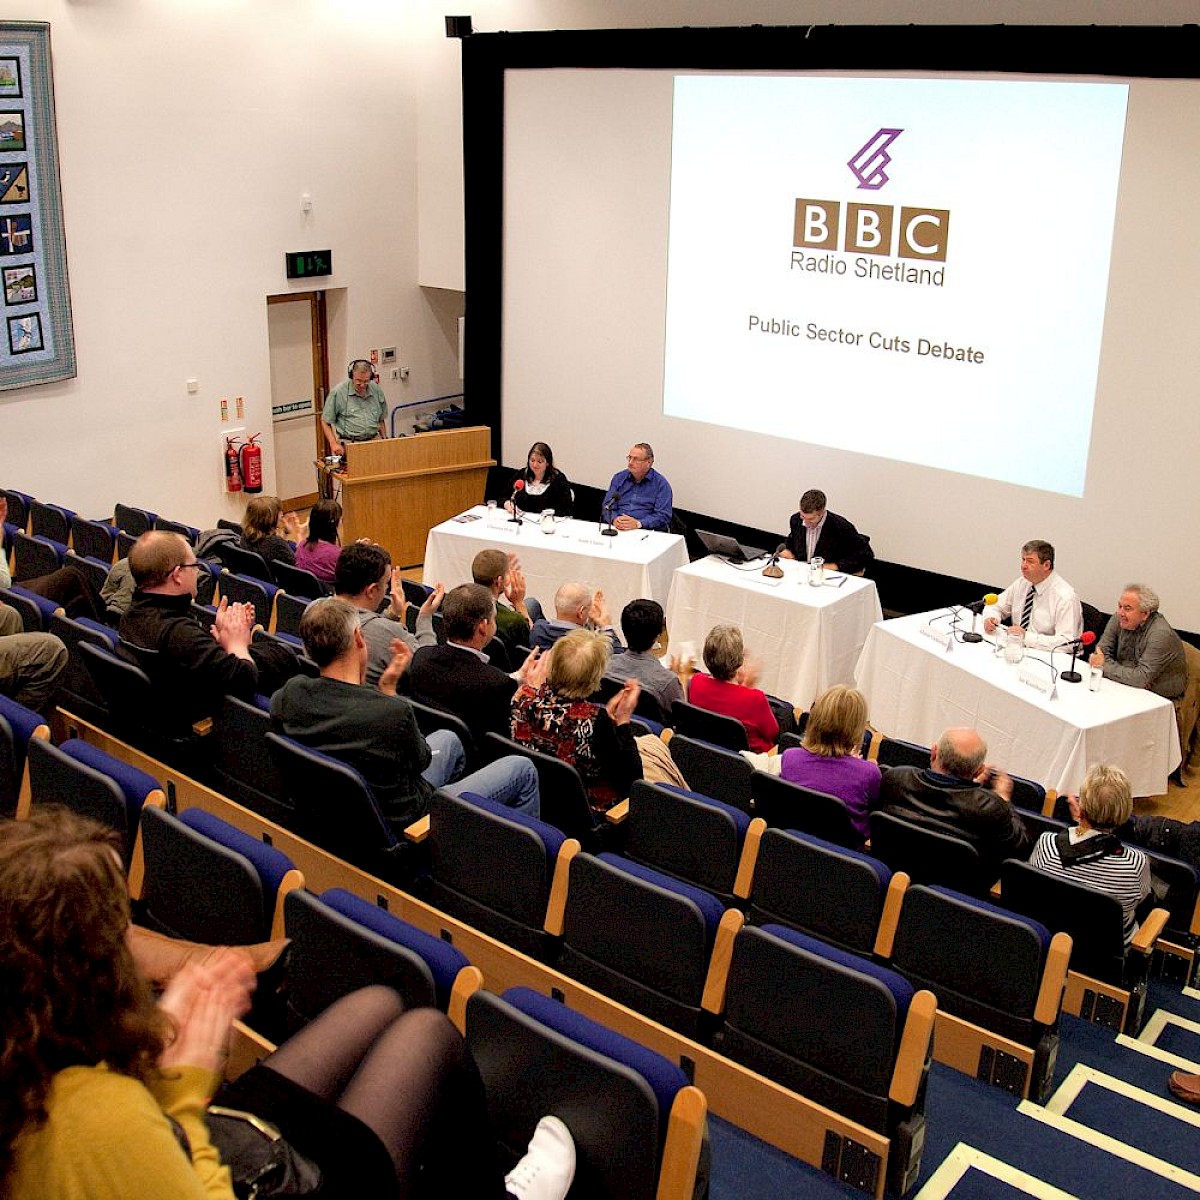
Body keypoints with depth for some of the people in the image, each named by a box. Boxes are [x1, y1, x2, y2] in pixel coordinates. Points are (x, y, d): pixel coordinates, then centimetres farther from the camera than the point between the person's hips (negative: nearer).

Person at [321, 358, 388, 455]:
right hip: (348, 443, -4)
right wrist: (333, 444, -8)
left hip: (373, 440, 4)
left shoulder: (376, 390, 10)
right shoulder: (338, 392, -3)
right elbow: (325, 422, 2)